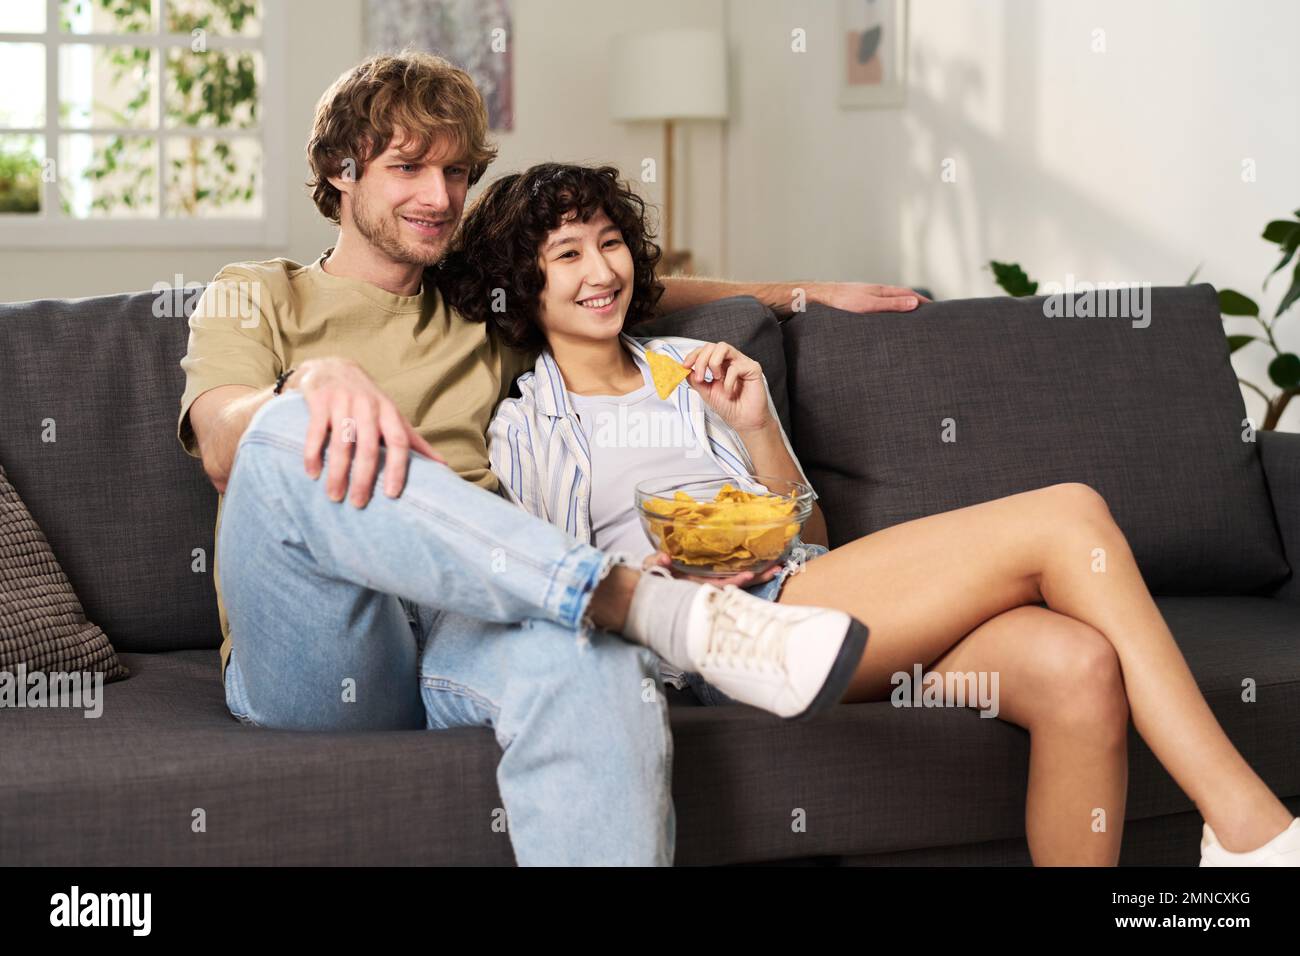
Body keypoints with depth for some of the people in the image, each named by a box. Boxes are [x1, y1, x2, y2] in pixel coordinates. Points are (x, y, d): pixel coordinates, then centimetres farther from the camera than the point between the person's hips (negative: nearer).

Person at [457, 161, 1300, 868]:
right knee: (1070, 516, -21)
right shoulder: (522, 431, 14)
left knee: (1079, 665, -27)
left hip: (816, 596, 6)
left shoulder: (697, 368, 25)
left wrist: (753, 426, 5)